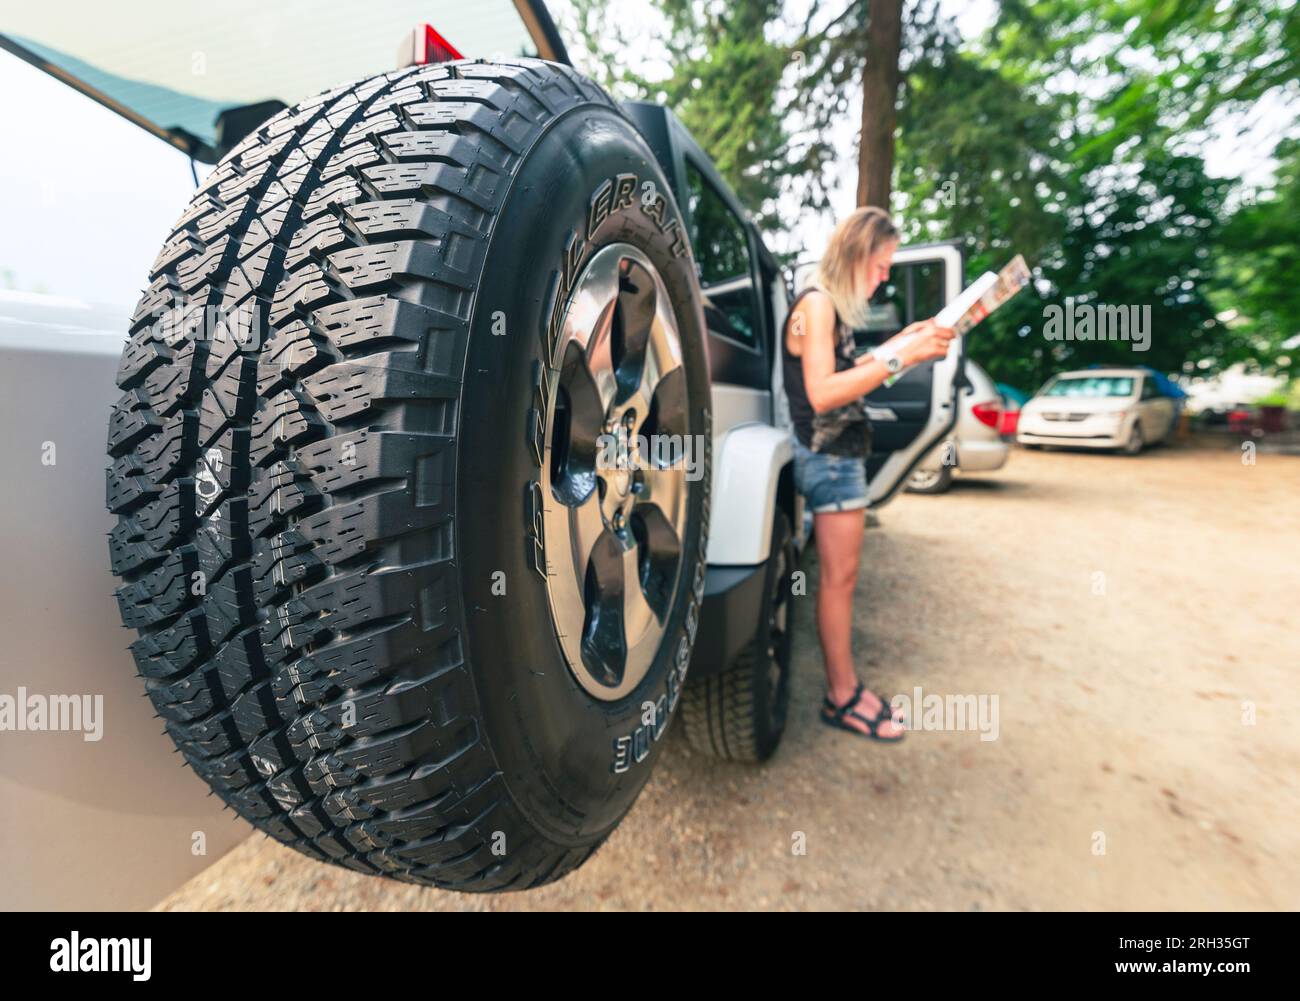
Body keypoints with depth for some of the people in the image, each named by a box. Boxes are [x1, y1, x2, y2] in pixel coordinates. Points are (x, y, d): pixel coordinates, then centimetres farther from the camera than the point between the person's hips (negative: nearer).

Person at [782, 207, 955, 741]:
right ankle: (842, 697, 9)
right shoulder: (817, 304, -13)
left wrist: (896, 345, 13)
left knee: (839, 575, 11)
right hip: (829, 455, -10)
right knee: (839, 576, -3)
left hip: (839, 453, 10)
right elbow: (821, 392, -23)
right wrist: (901, 357, -23)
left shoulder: (832, 306, 17)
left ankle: (846, 684, 21)